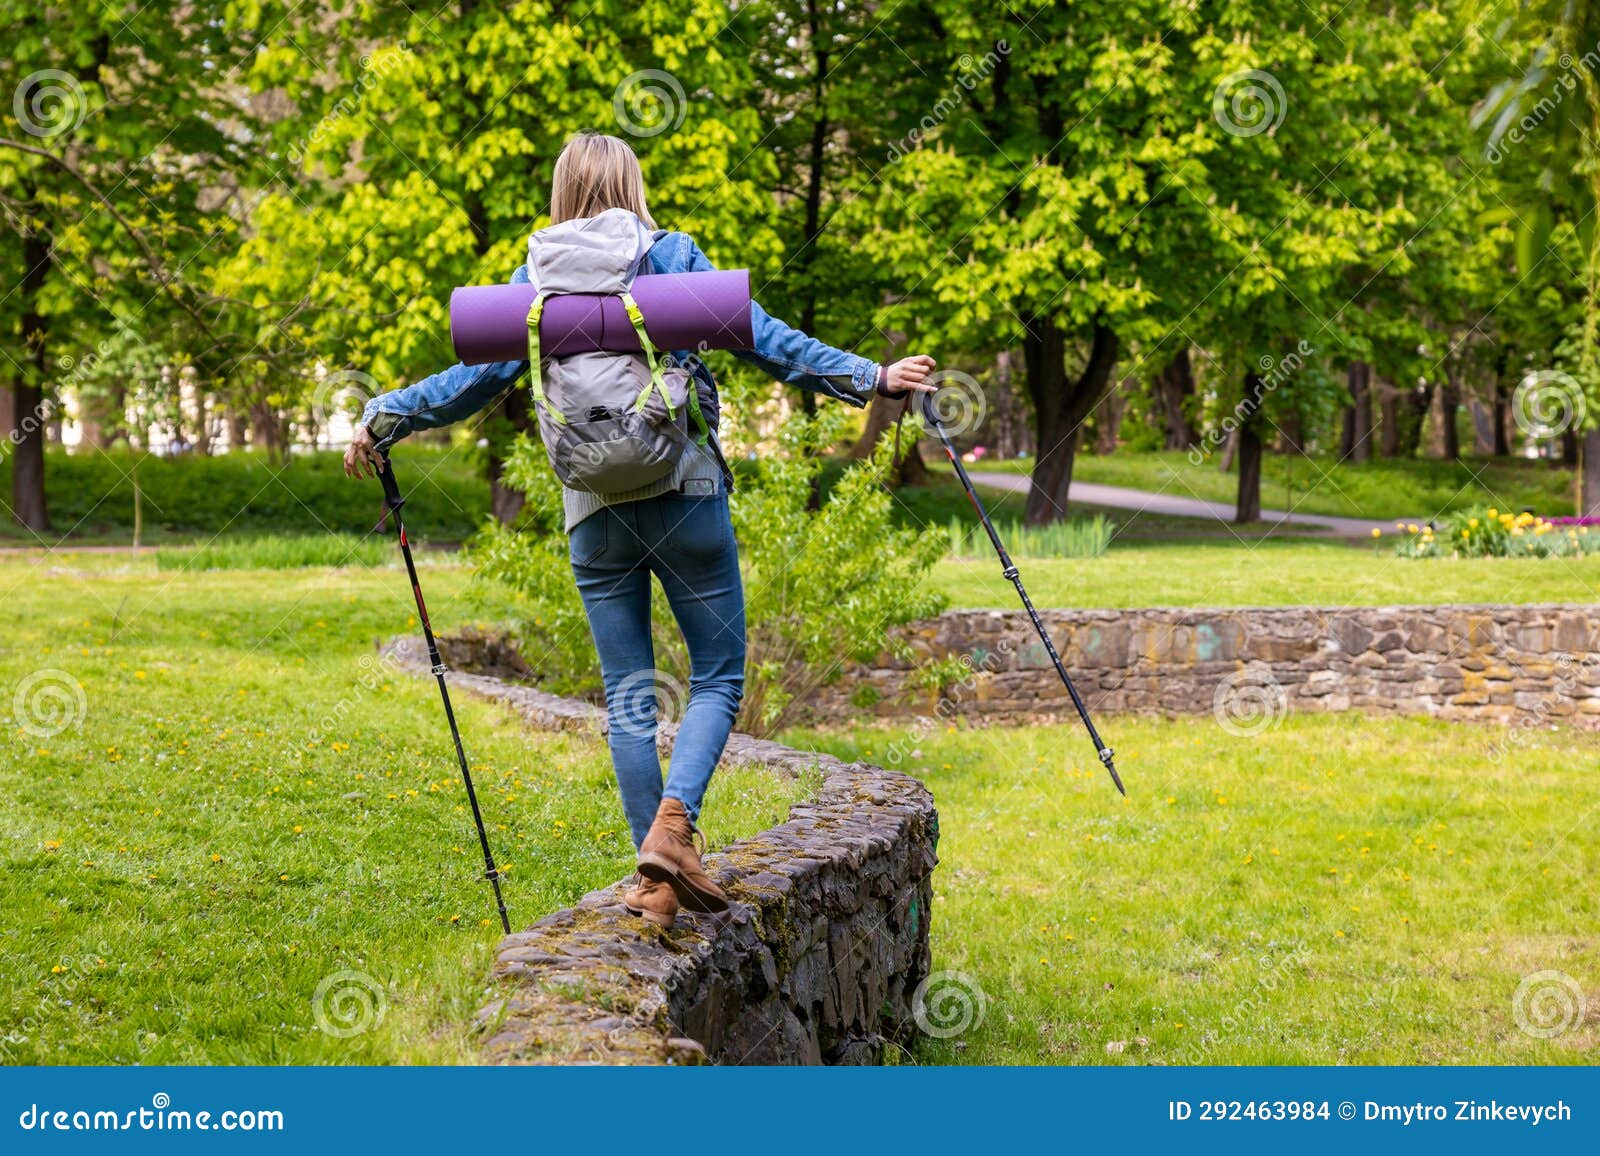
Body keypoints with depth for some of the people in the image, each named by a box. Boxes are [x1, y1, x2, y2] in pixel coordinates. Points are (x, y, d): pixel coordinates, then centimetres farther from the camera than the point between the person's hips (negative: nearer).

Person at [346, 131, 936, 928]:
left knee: (628, 692, 8)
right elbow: (764, 341, -3)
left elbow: (482, 376, 2)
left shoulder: (537, 281, 7)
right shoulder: (676, 259, 3)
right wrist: (871, 378, 0)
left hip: (594, 511, 2)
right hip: (685, 494, -2)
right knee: (718, 676, 6)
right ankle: (673, 822, -17)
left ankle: (656, 878, 6)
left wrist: (382, 419, 12)